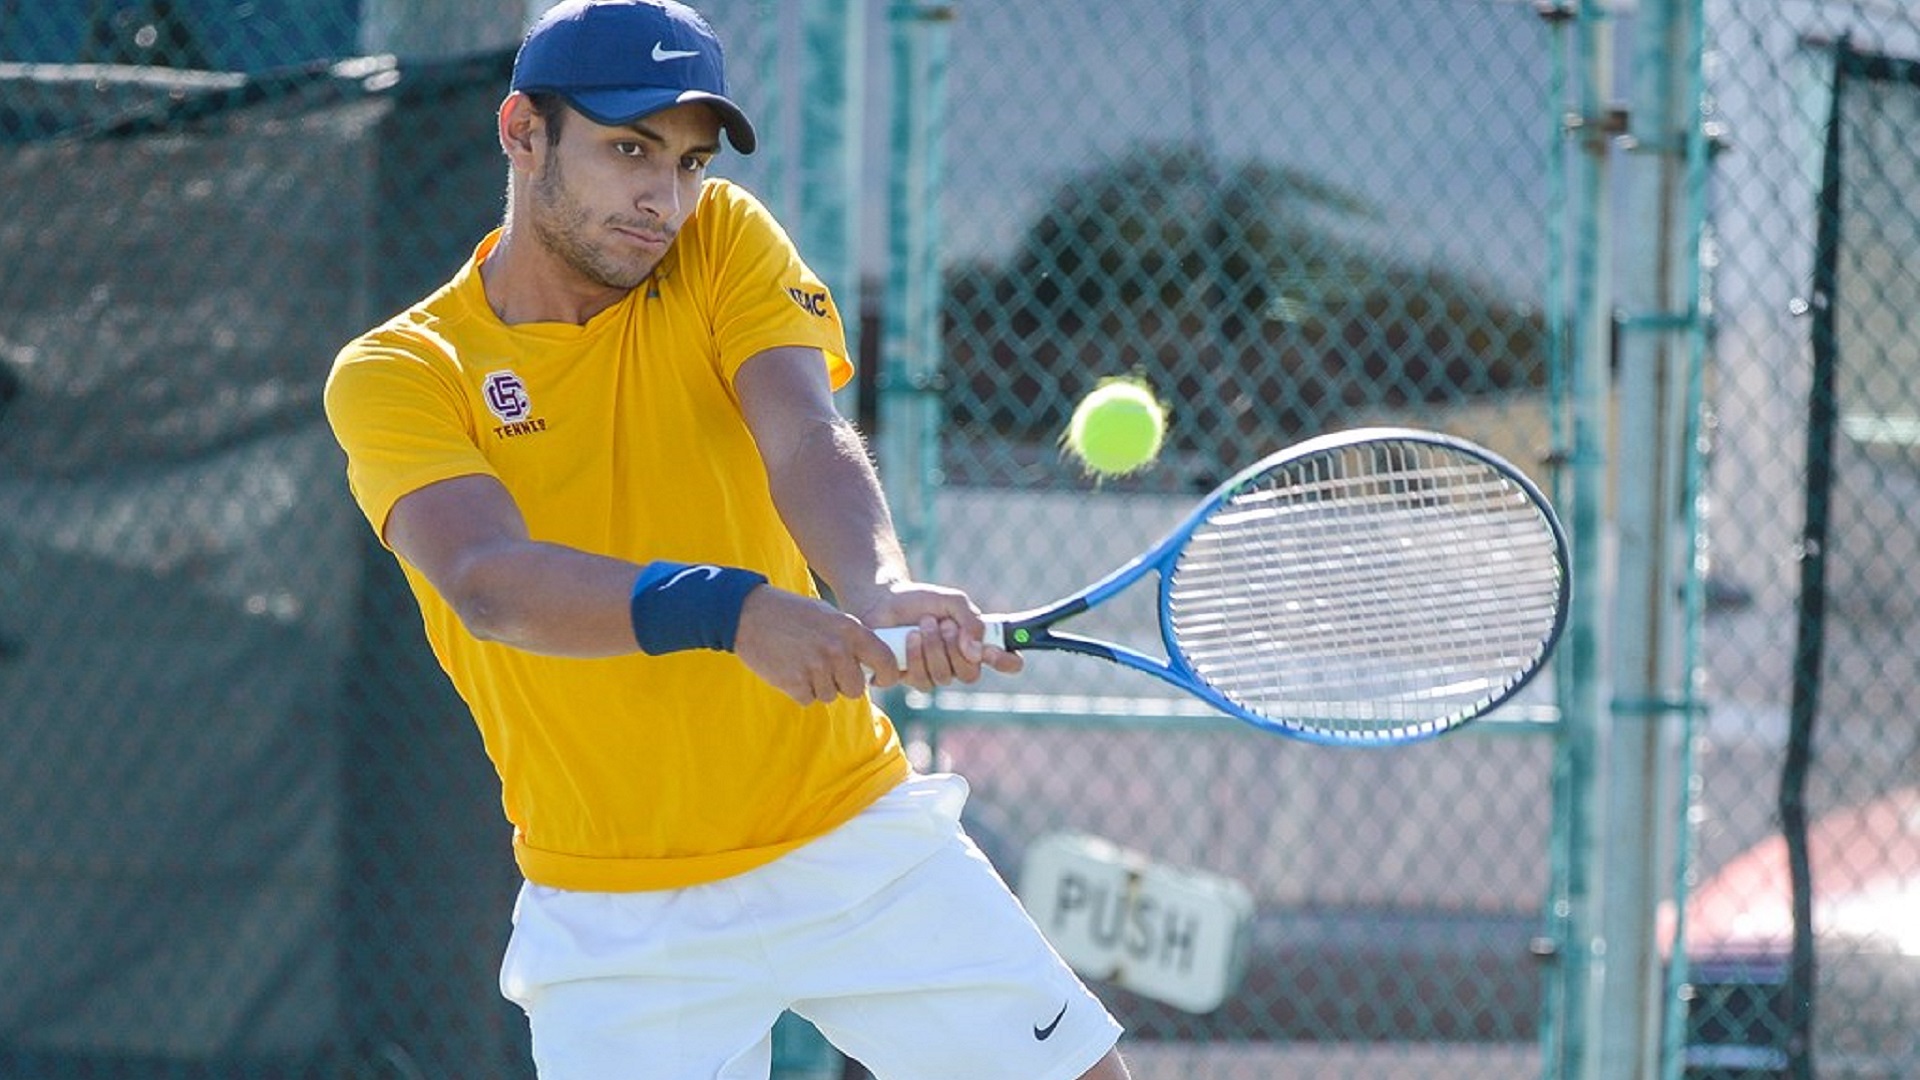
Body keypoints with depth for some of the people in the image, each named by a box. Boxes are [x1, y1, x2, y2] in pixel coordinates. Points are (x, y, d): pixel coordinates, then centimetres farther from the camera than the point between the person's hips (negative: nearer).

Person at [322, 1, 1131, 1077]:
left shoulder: (724, 242, 0)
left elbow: (806, 440, -18)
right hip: (617, 906, -2)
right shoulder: (397, 375, -9)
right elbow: (490, 582, -27)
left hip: (853, 832, 2)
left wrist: (879, 587, -40)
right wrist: (731, 610, -44)